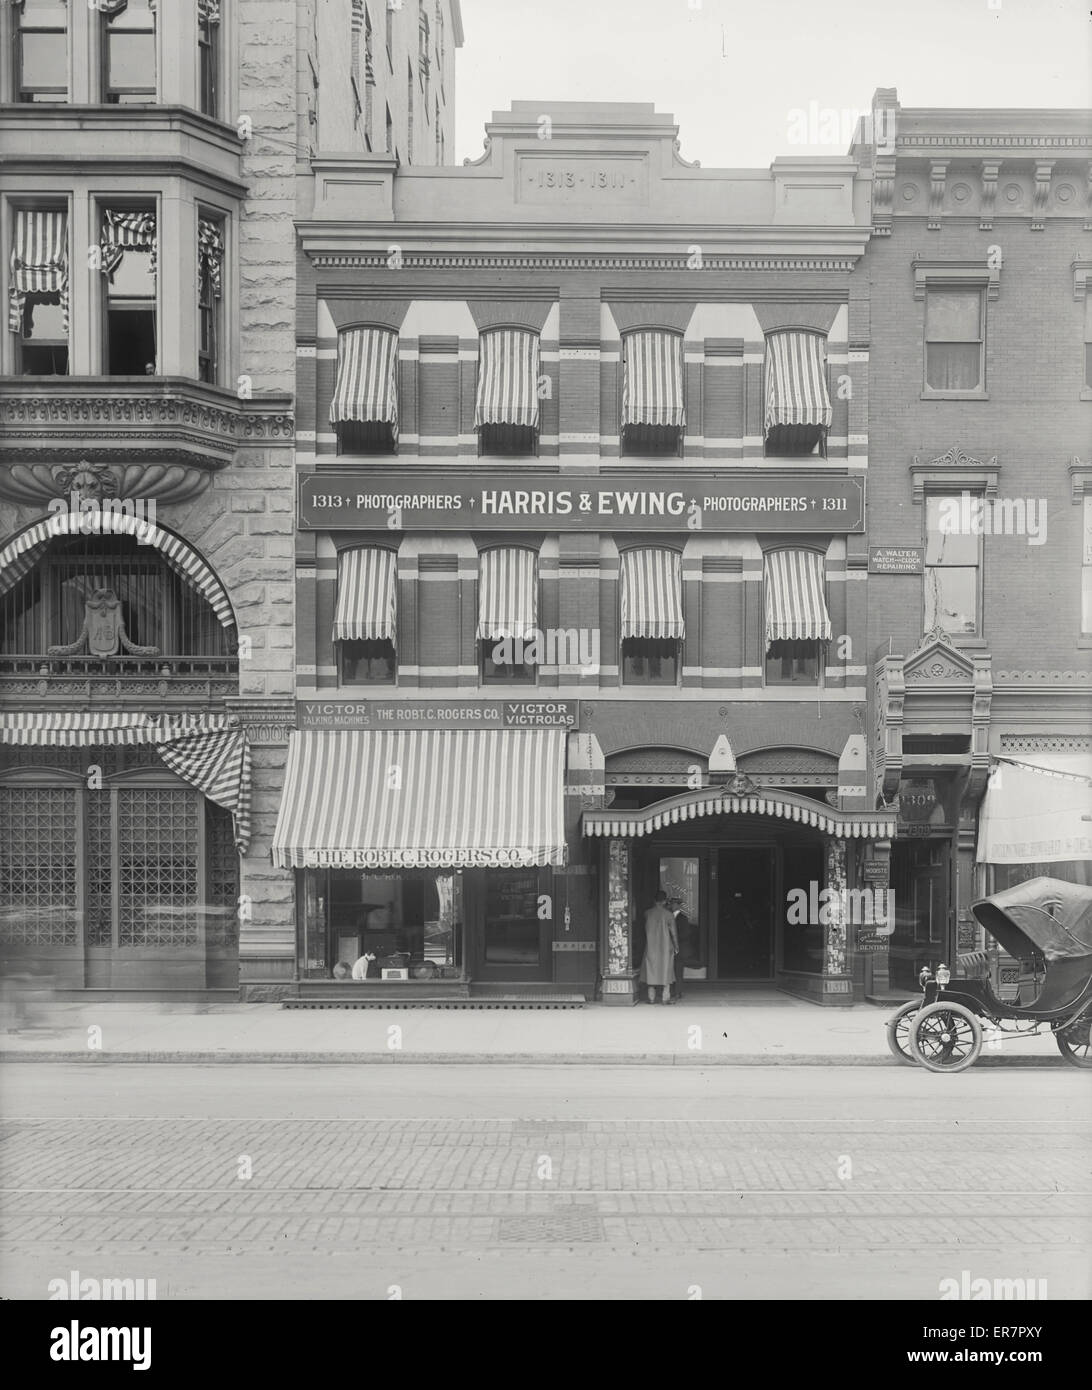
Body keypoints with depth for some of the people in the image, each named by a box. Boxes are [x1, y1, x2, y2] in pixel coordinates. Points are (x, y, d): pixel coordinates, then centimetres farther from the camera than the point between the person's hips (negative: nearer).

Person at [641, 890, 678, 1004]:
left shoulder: (647, 913, -2)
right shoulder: (667, 914, -10)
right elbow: (673, 933, -7)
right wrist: (676, 947, 3)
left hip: (650, 947, 2)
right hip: (665, 947, -2)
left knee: (651, 972, 8)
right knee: (666, 972, 5)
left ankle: (651, 997, 7)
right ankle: (666, 997, 3)